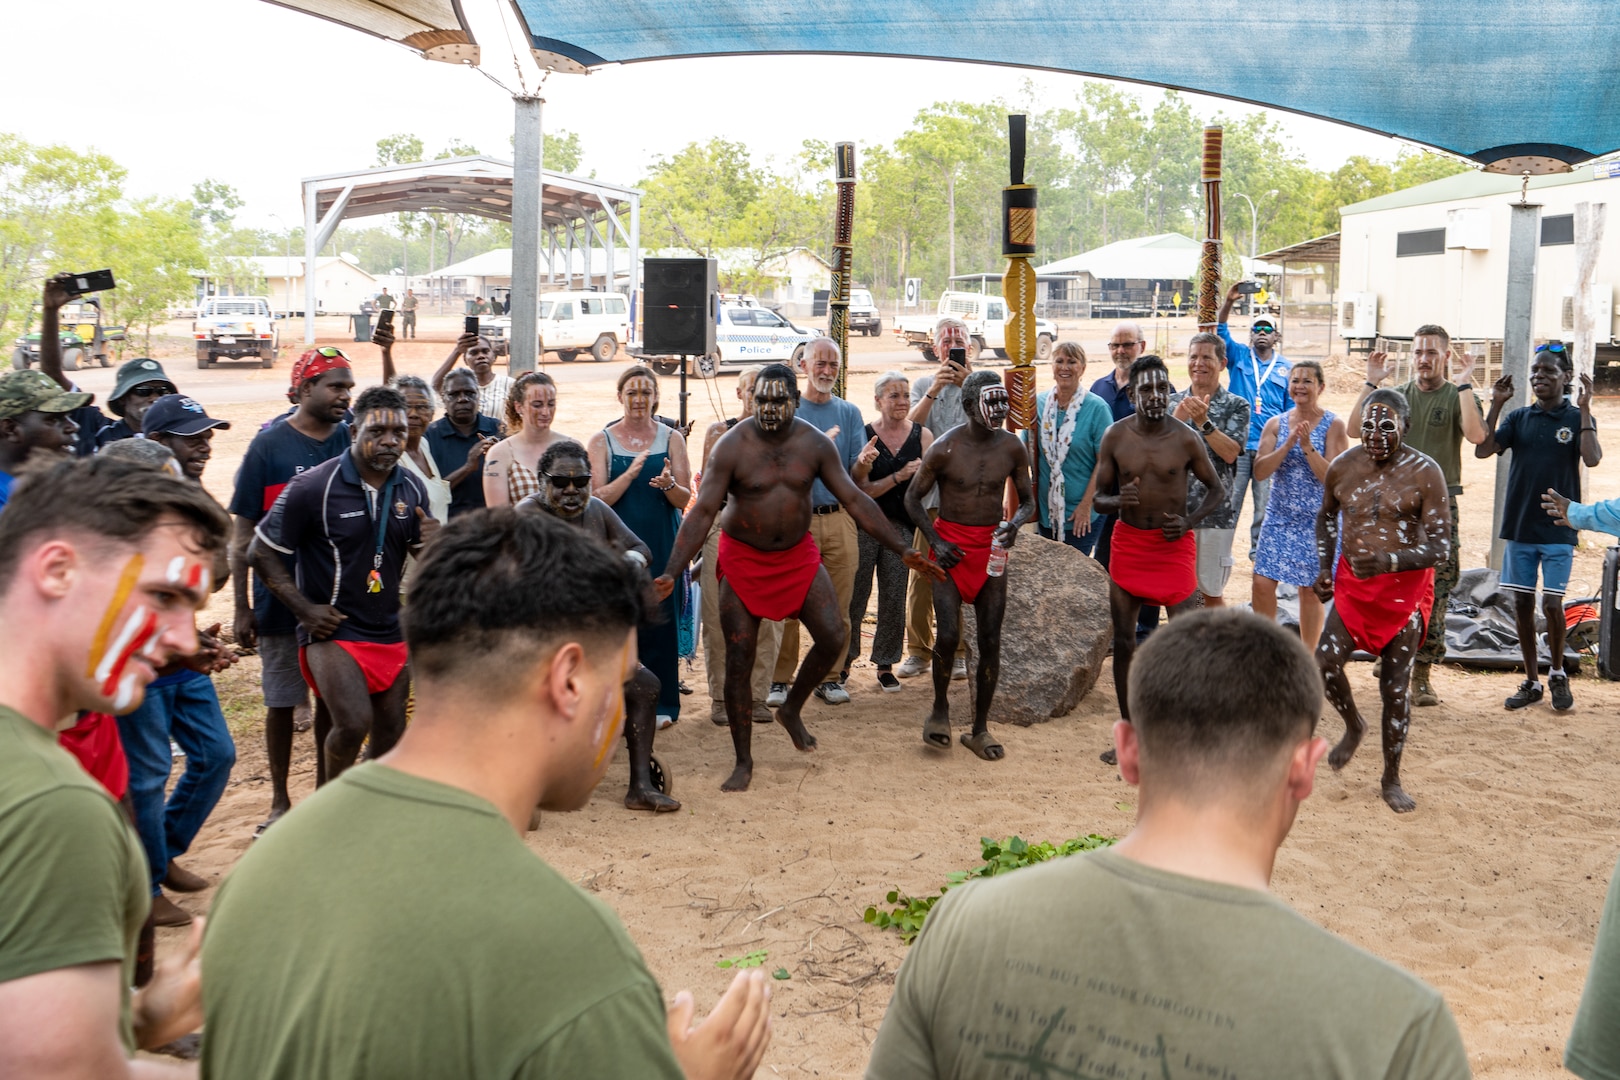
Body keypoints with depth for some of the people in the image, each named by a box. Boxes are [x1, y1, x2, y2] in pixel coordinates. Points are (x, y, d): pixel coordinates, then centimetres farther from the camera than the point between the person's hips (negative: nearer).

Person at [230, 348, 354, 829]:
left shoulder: (350, 440, 4)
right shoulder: (269, 446, -6)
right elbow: (243, 533, -4)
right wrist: (242, 607, -6)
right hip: (281, 600, -3)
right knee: (281, 702, 8)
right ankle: (280, 799, 23)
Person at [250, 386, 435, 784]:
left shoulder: (412, 488, 3)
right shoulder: (313, 487, -13)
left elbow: (422, 555, 14)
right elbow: (262, 552, -8)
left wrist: (431, 544, -11)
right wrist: (305, 609, -13)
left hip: (390, 632, 6)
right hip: (332, 630, -6)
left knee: (390, 734, 10)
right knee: (353, 722, -21)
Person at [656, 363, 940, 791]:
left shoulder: (816, 444, -6)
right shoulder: (731, 447, -15)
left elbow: (855, 500, -3)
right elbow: (703, 511, -18)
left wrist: (904, 550, -8)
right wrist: (671, 573, -27)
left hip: (798, 555, 3)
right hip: (743, 559, -3)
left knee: (833, 638, -10)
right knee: (738, 661, -2)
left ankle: (791, 710, 19)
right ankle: (743, 762, 11)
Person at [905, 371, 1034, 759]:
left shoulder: (1012, 447, -1)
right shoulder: (945, 448, -10)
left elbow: (1027, 501, 9)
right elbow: (913, 497, 0)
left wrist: (1016, 523, -14)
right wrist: (935, 541, -10)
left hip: (991, 548, 3)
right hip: (950, 546, -3)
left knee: (991, 641, 2)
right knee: (949, 636, -13)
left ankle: (980, 727, 15)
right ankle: (940, 709, 14)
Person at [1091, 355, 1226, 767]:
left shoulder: (1186, 439, -8)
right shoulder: (1115, 436, -4)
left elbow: (1217, 489, 4)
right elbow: (1099, 497, 2)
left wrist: (1190, 520, -12)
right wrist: (1119, 500, -21)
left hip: (1174, 544, -2)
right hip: (1128, 543, 2)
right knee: (1123, 642, 6)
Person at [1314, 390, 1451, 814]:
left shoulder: (1425, 473, -13)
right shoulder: (1343, 466, -1)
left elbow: (1440, 547, -17)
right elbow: (1326, 516, 18)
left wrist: (1389, 561, -34)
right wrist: (1324, 568, 6)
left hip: (1406, 587, -3)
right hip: (1352, 582, 3)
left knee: (1396, 686, 2)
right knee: (1326, 662, -14)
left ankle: (1392, 778, 18)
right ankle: (1353, 726, 18)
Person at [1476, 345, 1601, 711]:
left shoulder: (1577, 418, -1)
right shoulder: (1519, 418, 7)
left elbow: (1592, 459, -18)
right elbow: (1482, 449, -5)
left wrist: (1584, 409, -20)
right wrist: (1495, 405, -10)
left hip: (1558, 529, -3)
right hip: (1519, 527, 3)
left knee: (1551, 604, -7)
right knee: (1522, 604, 6)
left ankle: (1557, 673, 17)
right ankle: (1531, 681, 19)